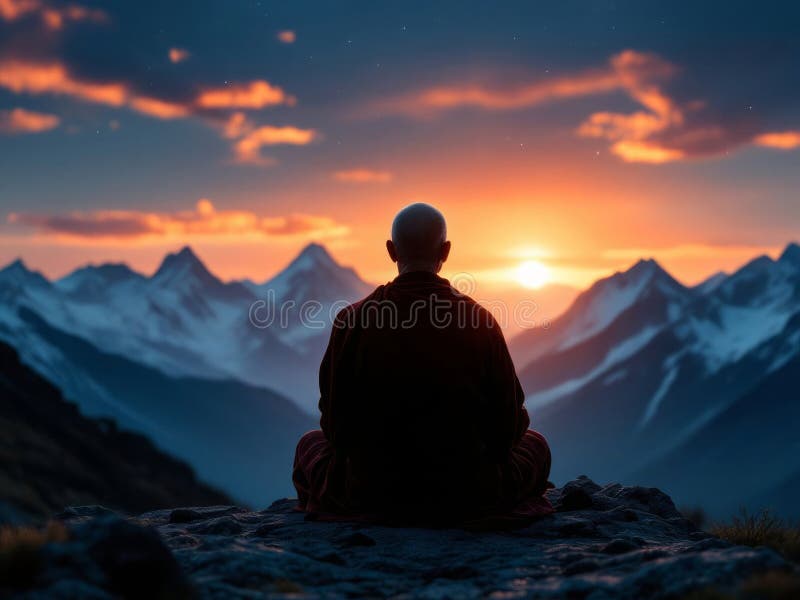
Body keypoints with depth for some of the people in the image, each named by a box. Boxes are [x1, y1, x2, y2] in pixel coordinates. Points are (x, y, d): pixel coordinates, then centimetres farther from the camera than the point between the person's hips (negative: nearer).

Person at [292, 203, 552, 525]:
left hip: (369, 495, 0)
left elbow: (335, 423, -2)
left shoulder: (352, 320, -10)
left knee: (310, 443, 32)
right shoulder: (481, 321, -9)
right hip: (468, 498, 0)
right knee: (535, 443, 30)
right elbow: (509, 424, -3)